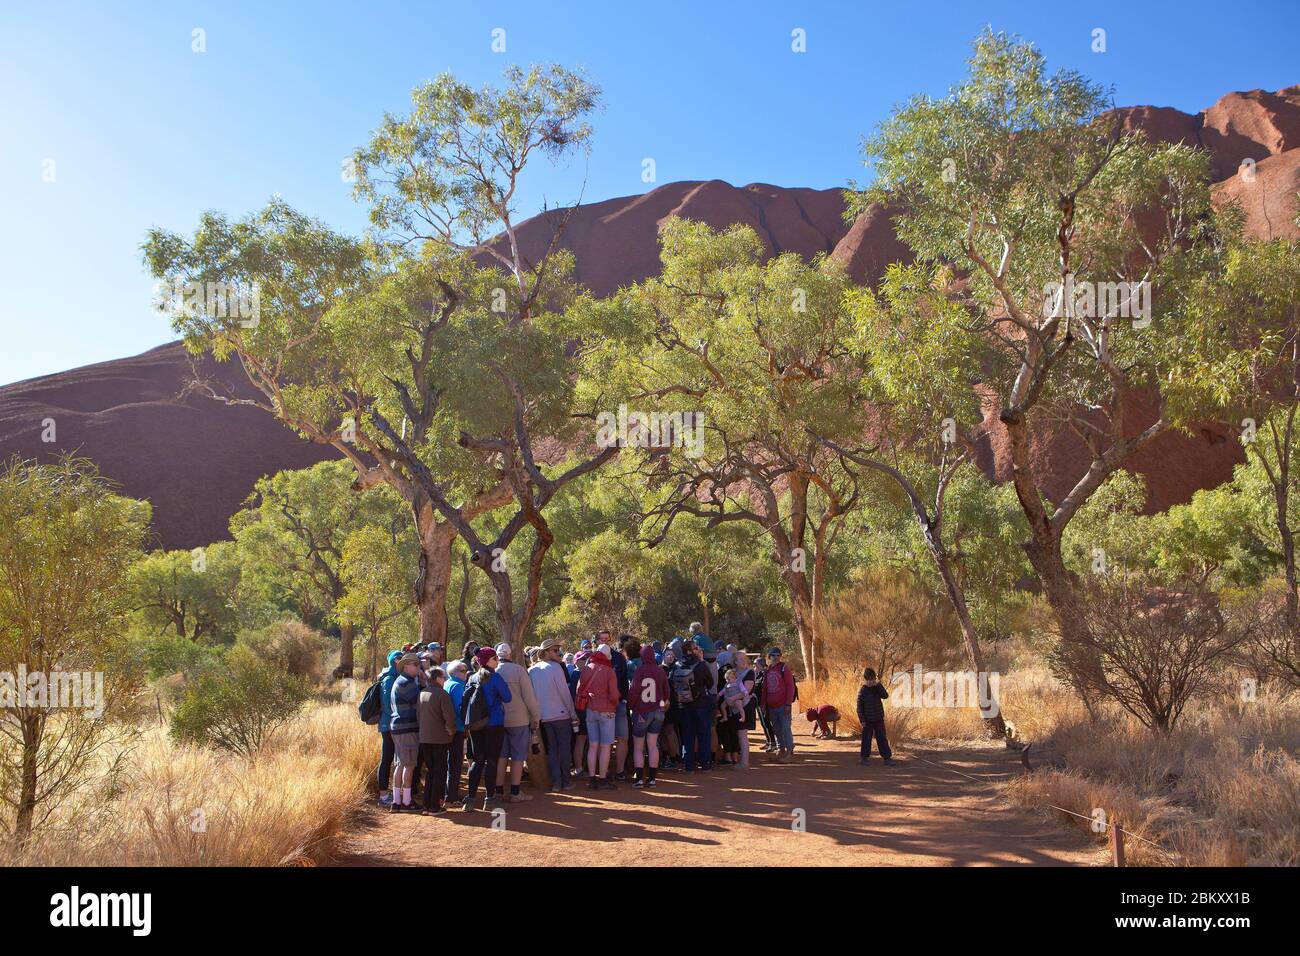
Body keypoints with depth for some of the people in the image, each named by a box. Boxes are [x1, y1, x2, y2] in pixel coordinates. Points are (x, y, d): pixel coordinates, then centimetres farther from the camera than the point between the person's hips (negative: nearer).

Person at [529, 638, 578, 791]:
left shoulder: (531, 670, 3)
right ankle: (565, 782, 9)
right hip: (561, 714, -5)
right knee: (565, 748, 6)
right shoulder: (556, 667, -13)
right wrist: (573, 714, -4)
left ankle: (555, 783, 8)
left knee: (551, 749, 10)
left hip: (543, 716, 5)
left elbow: (531, 694, 6)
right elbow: (565, 692, -12)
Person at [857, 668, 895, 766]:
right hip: (868, 720, -3)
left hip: (879, 719, 3)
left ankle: (887, 758, 10)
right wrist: (862, 720, -12)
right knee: (866, 739, 5)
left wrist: (879, 685, -17)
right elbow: (859, 706, -8)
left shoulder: (877, 688, 4)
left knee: (882, 739, 7)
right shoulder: (862, 690, -8)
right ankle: (864, 758, 17)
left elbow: (885, 695, -12)